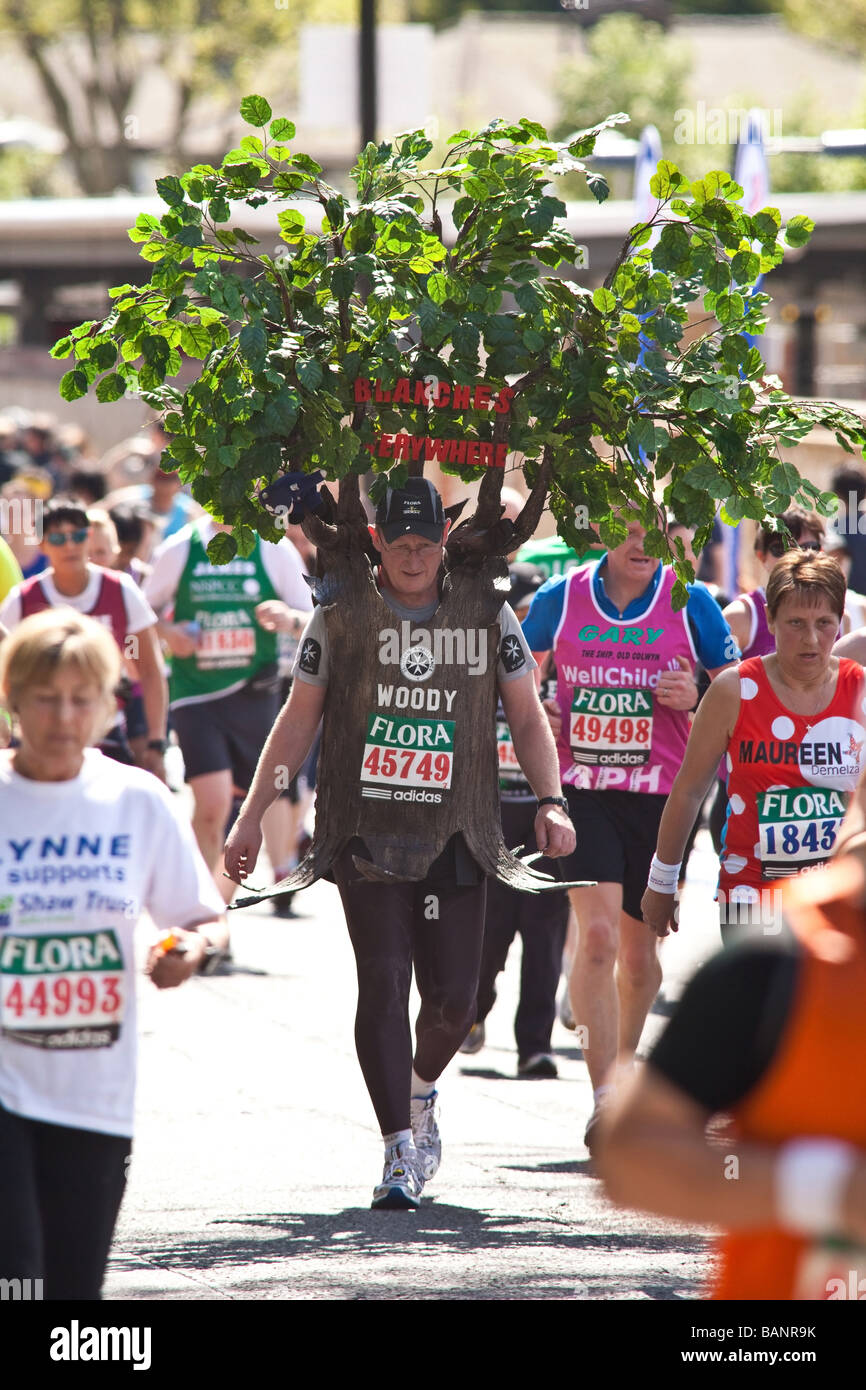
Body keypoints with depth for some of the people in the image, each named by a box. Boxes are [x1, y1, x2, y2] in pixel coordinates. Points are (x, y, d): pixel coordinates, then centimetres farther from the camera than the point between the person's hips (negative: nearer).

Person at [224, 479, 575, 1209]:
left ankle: (421, 1092, 32)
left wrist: (550, 801, -6)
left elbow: (527, 717, 9)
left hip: (453, 837, 1)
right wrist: (253, 814, 3)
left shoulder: (487, 615, 6)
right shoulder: (341, 617, 3)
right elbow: (298, 722, 8)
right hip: (366, 834, -1)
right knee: (383, 983, -11)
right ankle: (399, 1148, -8)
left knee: (453, 994, -1)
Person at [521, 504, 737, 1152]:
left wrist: (697, 698, -14)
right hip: (581, 790, -1)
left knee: (639, 953, 11)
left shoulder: (689, 602, 0)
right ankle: (605, 1103, -19)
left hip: (662, 798, 1)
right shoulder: (559, 599, 3)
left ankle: (623, 1068, 39)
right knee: (597, 935, -18)